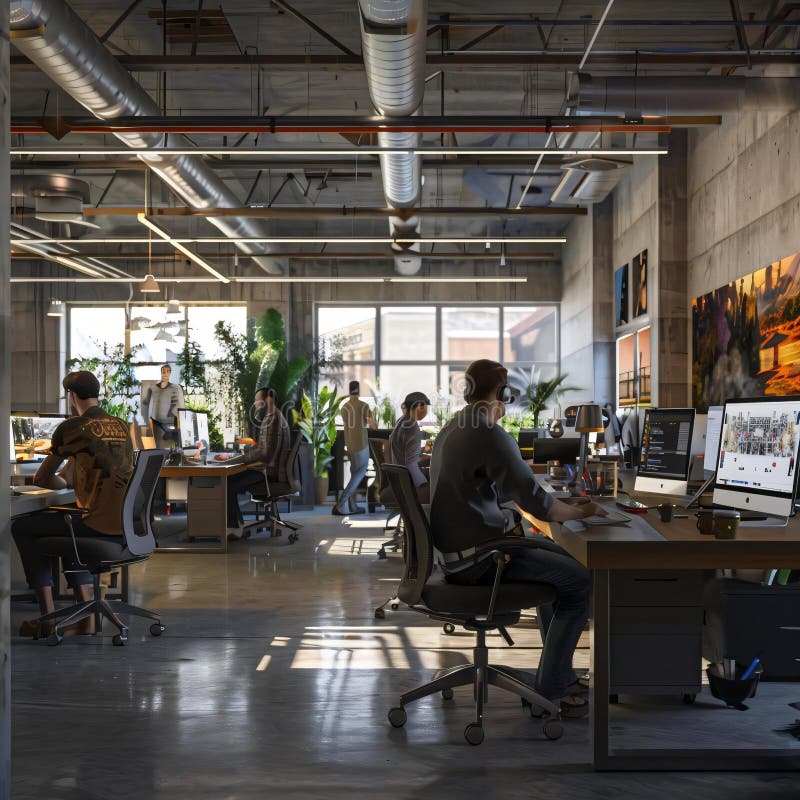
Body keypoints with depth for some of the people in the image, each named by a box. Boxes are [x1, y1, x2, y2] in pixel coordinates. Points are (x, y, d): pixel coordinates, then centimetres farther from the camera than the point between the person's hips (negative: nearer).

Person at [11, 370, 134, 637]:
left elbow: (41, 479, 5)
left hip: (99, 525, -7)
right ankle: (86, 616, 29)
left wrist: (58, 480, 24)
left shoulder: (71, 427, -6)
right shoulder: (121, 426, 14)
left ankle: (47, 617, 13)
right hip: (126, 528, 7)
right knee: (63, 522, 35)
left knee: (22, 528, 13)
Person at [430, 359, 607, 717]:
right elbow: (537, 504, -21)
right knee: (580, 579, -7)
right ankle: (550, 687, 2)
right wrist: (583, 511, -3)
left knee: (558, 556, 24)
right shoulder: (491, 437, -20)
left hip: (457, 549, 10)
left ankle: (559, 671, 30)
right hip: (477, 558, -10)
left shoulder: (450, 430, 11)